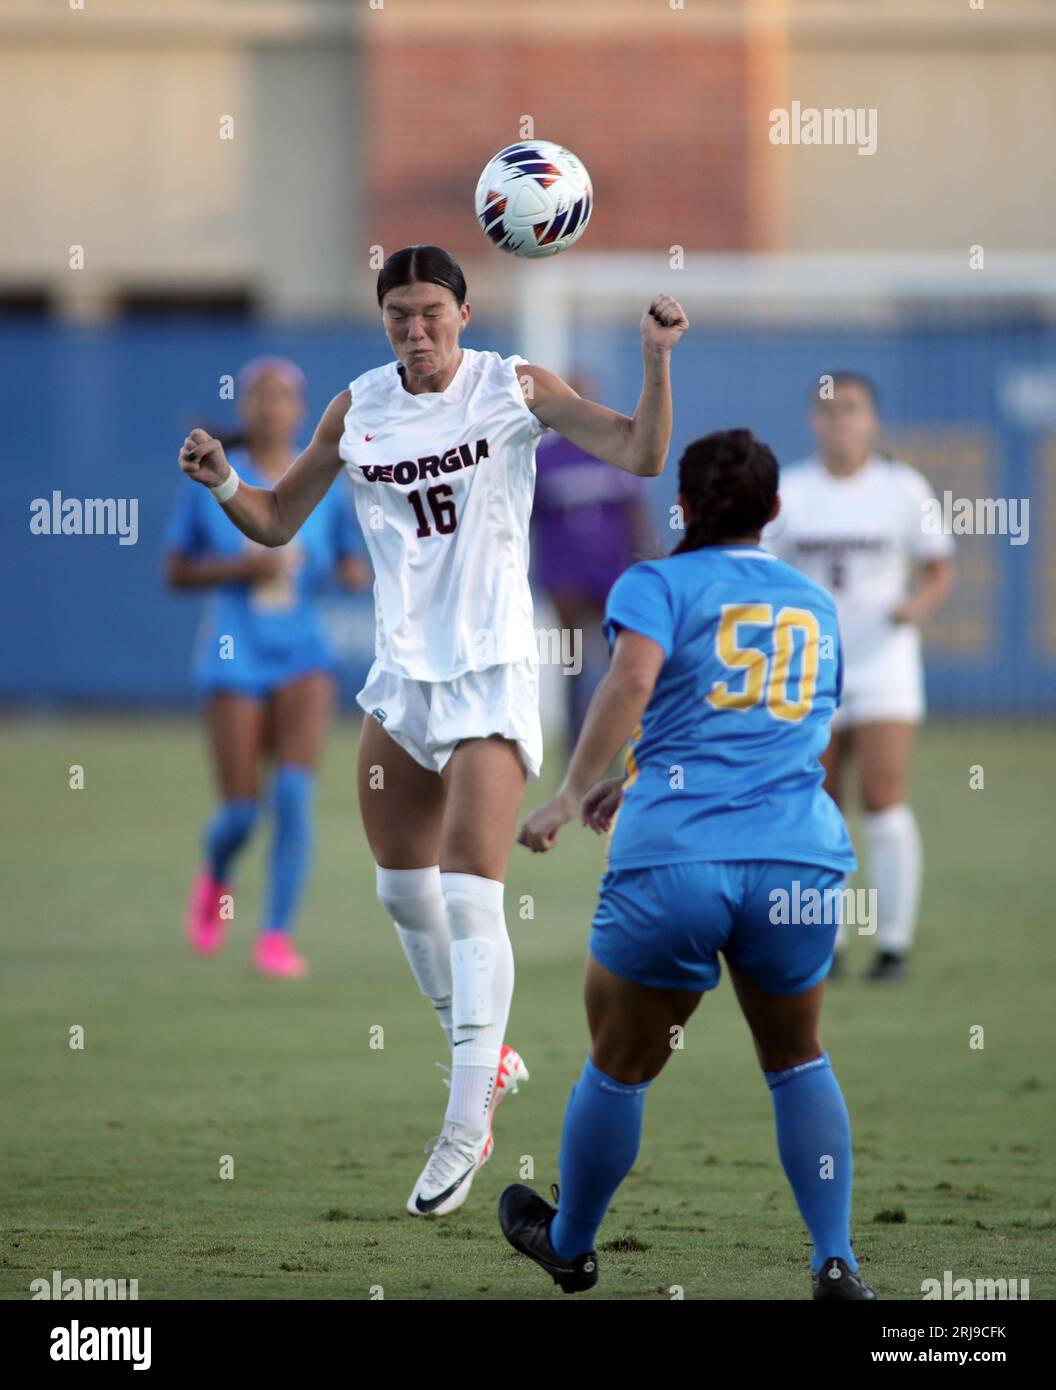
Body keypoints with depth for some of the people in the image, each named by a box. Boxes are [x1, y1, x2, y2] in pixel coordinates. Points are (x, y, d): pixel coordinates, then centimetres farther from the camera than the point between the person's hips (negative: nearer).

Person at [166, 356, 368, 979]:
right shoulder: (213, 484, 0)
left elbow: (355, 573, 8)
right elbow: (176, 573, 4)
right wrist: (237, 569, -13)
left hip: (303, 653, 1)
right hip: (235, 657, -1)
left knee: (295, 790, -16)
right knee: (242, 810, -3)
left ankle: (278, 935, -9)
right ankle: (216, 877, 33)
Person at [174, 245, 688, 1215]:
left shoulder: (513, 389, -5)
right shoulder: (357, 410, 5)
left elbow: (641, 454, -7)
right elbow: (278, 523, 12)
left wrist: (656, 361, -21)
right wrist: (223, 485, -7)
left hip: (492, 674, -5)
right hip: (402, 672, 5)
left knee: (471, 894, -14)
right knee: (403, 889, 12)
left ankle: (464, 1133, -14)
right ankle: (485, 1061, 34)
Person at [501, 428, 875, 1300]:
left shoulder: (659, 584, 5)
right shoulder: (817, 606, 21)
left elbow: (632, 680, -15)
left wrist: (573, 796, -13)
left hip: (675, 860, -3)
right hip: (803, 860, 3)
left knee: (620, 1069, 15)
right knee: (797, 1061, 23)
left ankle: (569, 1246, 32)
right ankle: (837, 1265, 12)